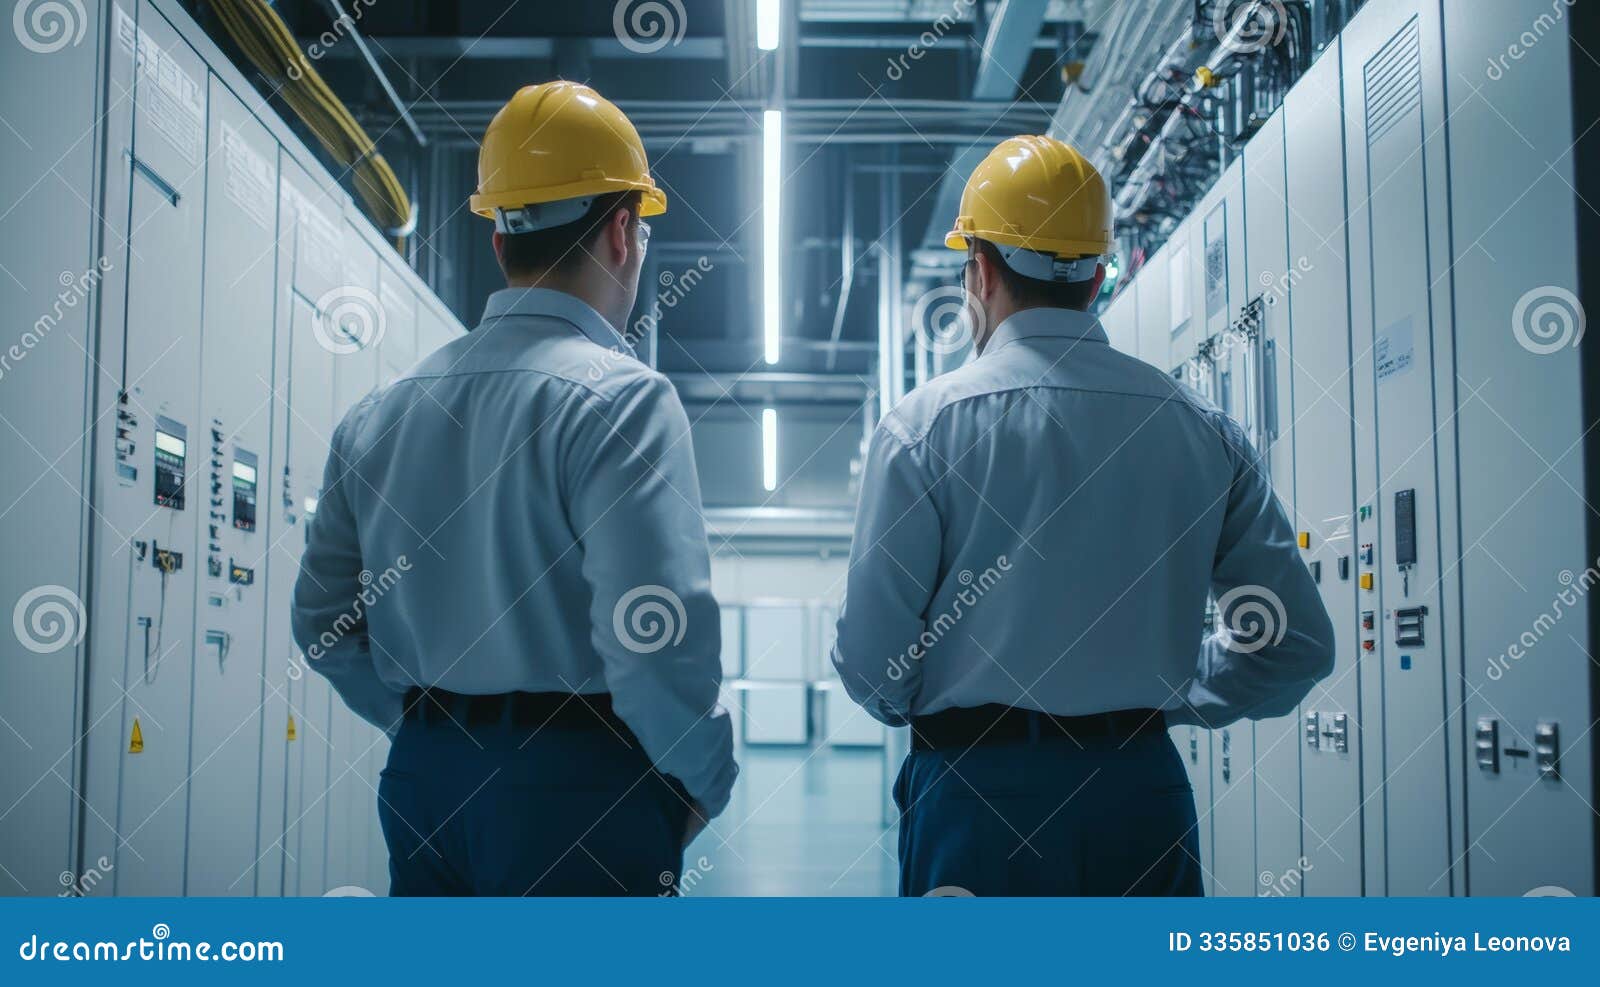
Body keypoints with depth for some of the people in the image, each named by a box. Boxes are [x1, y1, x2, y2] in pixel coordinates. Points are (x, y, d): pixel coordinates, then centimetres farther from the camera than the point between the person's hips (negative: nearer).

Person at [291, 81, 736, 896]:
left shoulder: (379, 414, 8)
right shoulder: (621, 399, -13)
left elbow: (323, 622, 11)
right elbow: (653, 630, -21)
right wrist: (703, 781, -6)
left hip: (424, 782, 6)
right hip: (575, 789, -6)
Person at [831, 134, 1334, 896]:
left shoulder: (927, 424, -8)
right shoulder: (1204, 430, 2)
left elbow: (870, 661, -8)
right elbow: (1300, 645, 5)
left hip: (981, 791, -3)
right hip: (1145, 795, 3)